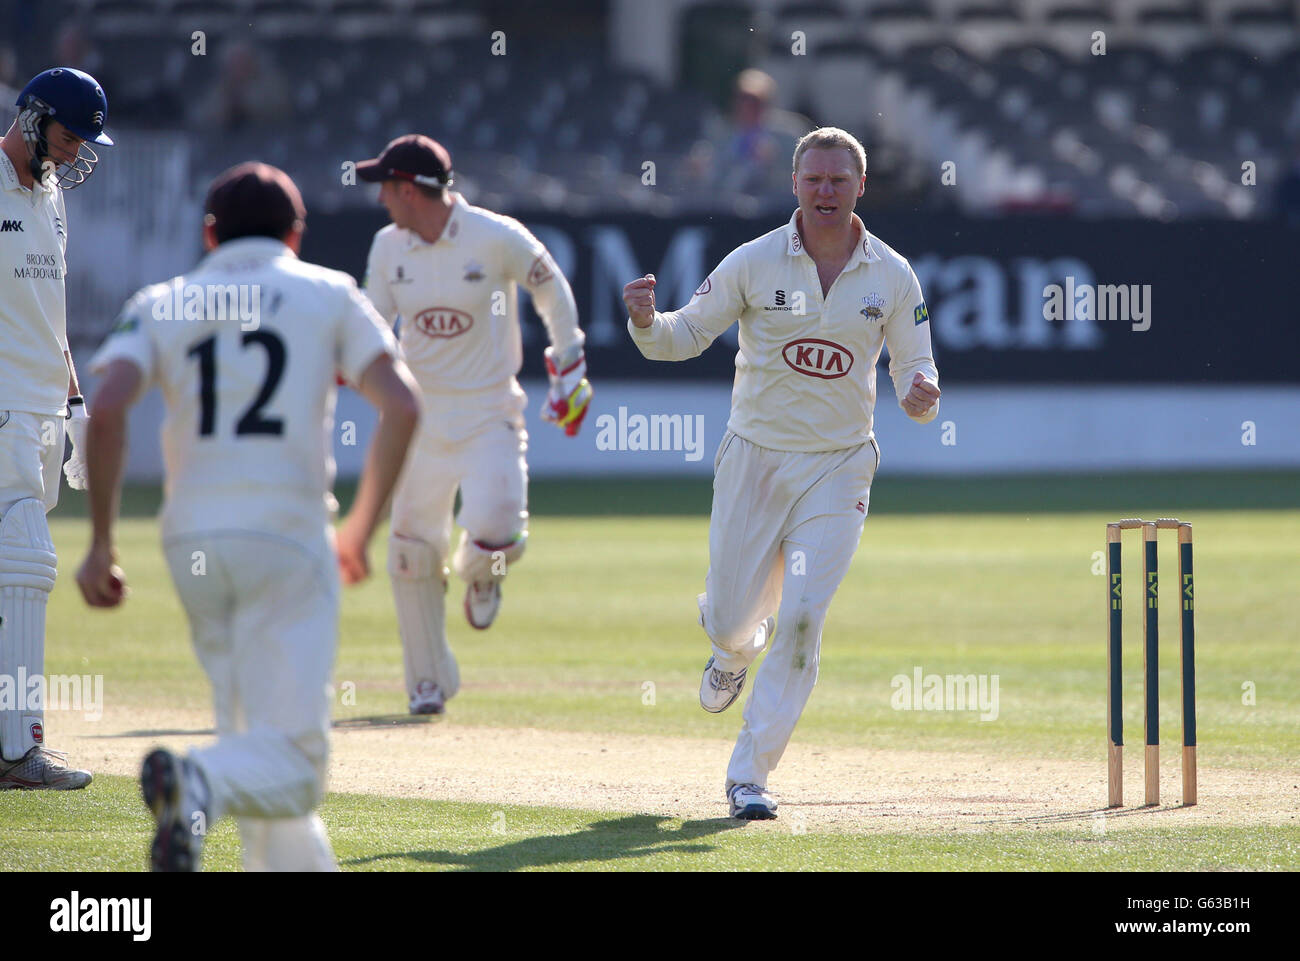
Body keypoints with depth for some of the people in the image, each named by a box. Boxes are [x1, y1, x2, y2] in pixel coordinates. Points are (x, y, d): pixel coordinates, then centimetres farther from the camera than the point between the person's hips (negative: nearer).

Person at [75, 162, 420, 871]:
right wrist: (360, 530, 7)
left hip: (191, 545, 3)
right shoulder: (329, 294, 11)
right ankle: (201, 783, -38)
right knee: (289, 758, -9)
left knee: (252, 732, 20)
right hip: (288, 539, -3)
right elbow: (401, 407, -1)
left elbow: (107, 408, -5)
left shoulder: (160, 305, 14)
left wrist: (101, 543, -4)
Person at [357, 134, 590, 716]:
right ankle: (428, 683, 18)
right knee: (411, 552, 4)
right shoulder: (389, 247, 1)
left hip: (489, 415, -4)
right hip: (421, 418, 4)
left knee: (493, 529, -23)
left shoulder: (497, 238, -12)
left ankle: (480, 574, 16)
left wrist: (568, 368, 5)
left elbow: (550, 289, 2)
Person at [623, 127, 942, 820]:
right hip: (753, 459, 0)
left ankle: (750, 775, -6)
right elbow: (685, 335, -2)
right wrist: (647, 321, -24)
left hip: (837, 470, 0)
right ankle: (737, 650, 46)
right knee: (730, 621, 5)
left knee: (801, 619, -13)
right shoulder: (754, 262, -5)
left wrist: (919, 396, -22)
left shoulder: (893, 278, -2)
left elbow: (914, 372, 2)